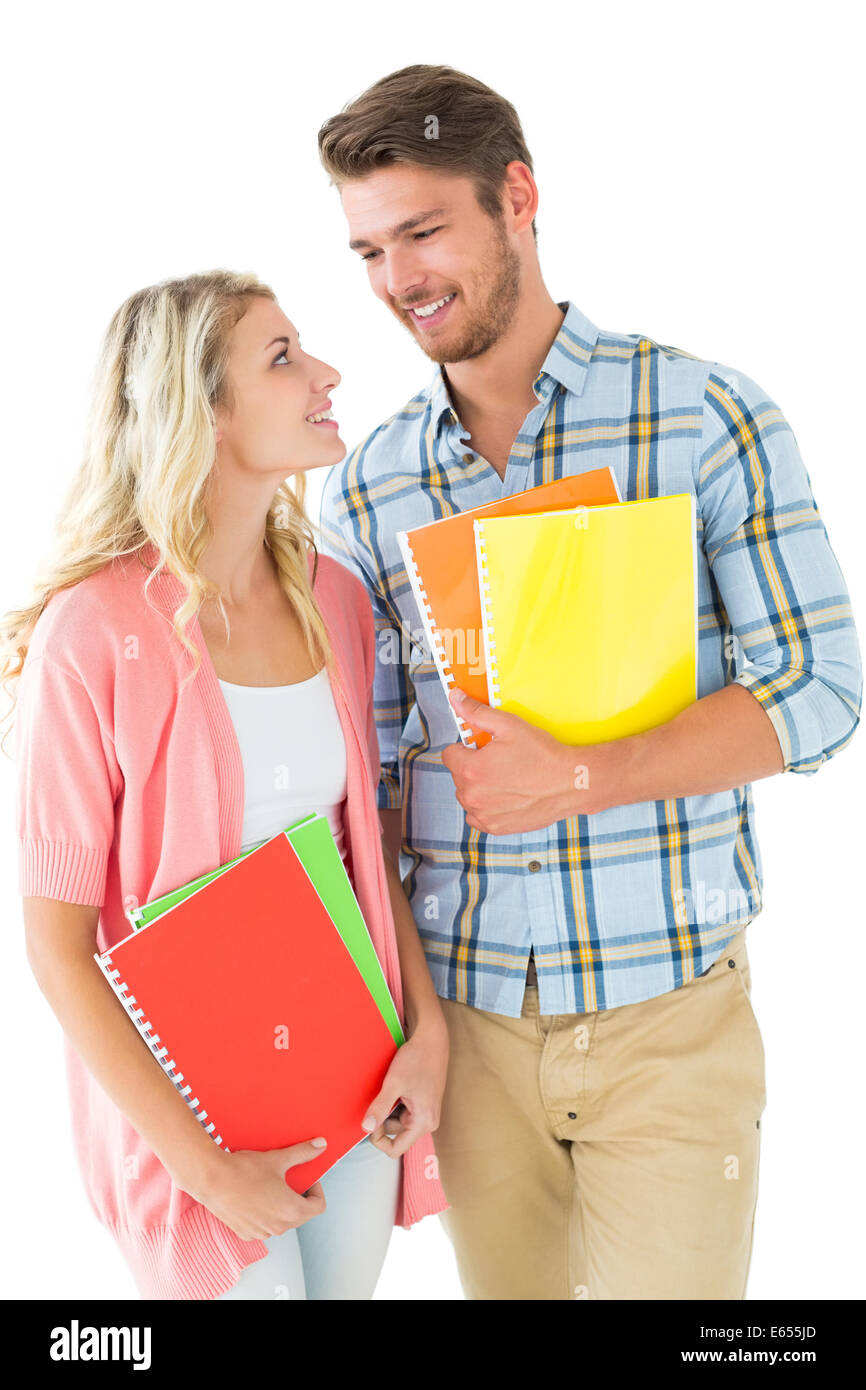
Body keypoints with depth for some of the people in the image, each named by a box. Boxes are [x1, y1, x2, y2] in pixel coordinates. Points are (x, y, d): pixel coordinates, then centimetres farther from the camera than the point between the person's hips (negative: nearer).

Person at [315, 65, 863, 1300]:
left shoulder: (709, 419, -6)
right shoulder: (366, 486, 3)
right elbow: (363, 764, 5)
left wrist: (580, 779, -21)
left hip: (668, 1007, -3)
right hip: (465, 1011, 3)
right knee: (506, 1284, 17)